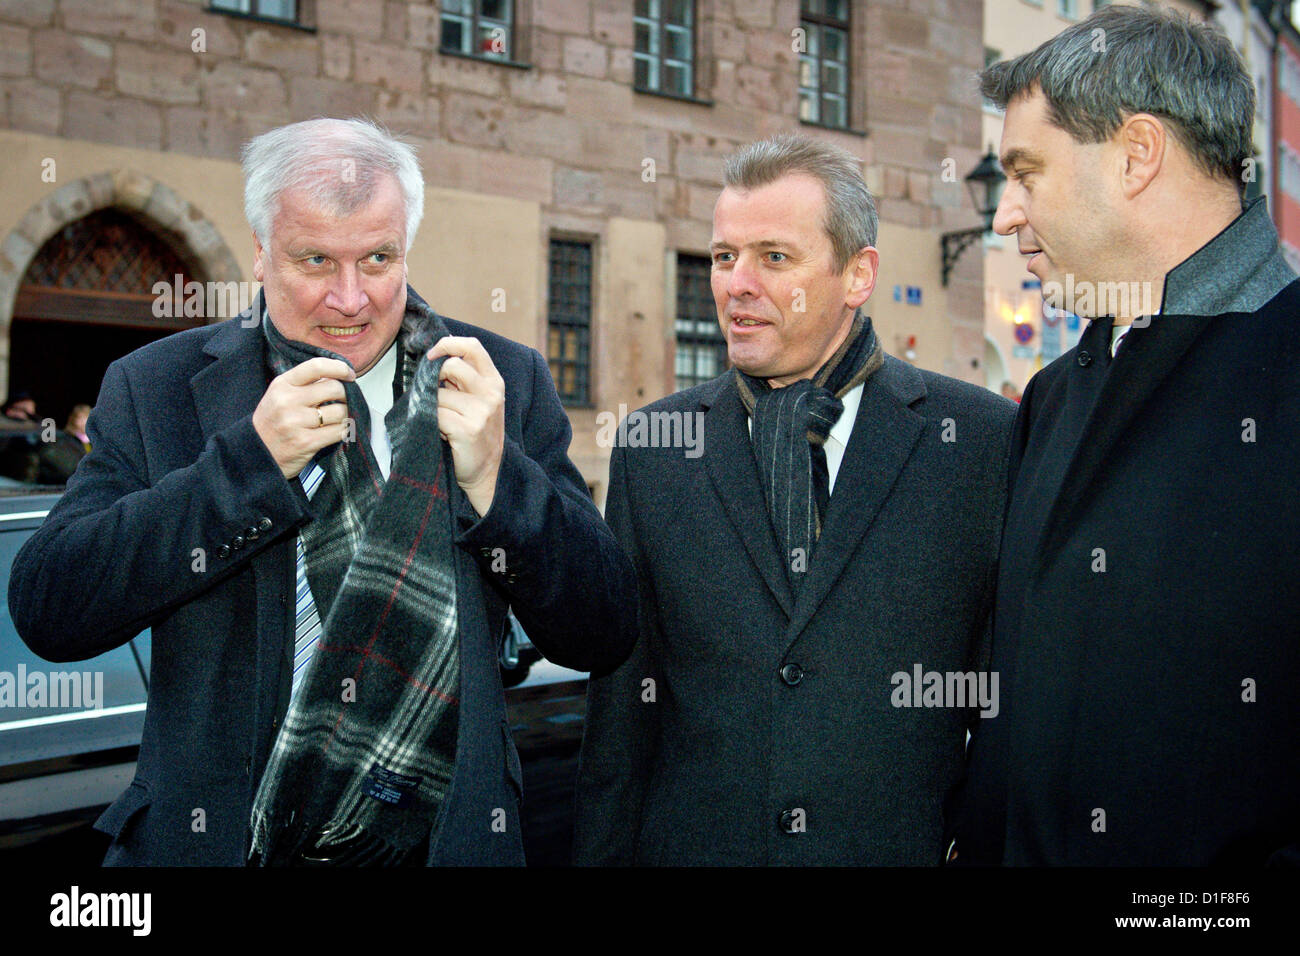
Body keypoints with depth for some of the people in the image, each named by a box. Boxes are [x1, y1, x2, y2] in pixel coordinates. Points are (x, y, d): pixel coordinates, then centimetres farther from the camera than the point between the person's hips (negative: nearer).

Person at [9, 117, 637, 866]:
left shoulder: (508, 382, -4)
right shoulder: (155, 389, -4)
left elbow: (604, 639, -6)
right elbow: (45, 613, -13)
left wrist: (494, 477, -21)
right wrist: (250, 461, -20)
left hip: (447, 837, 1)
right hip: (215, 836, 0)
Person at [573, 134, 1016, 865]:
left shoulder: (987, 440, -5)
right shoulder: (651, 448, 2)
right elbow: (620, 706, 4)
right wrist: (601, 852, 1)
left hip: (904, 842, -1)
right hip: (692, 842, 2)